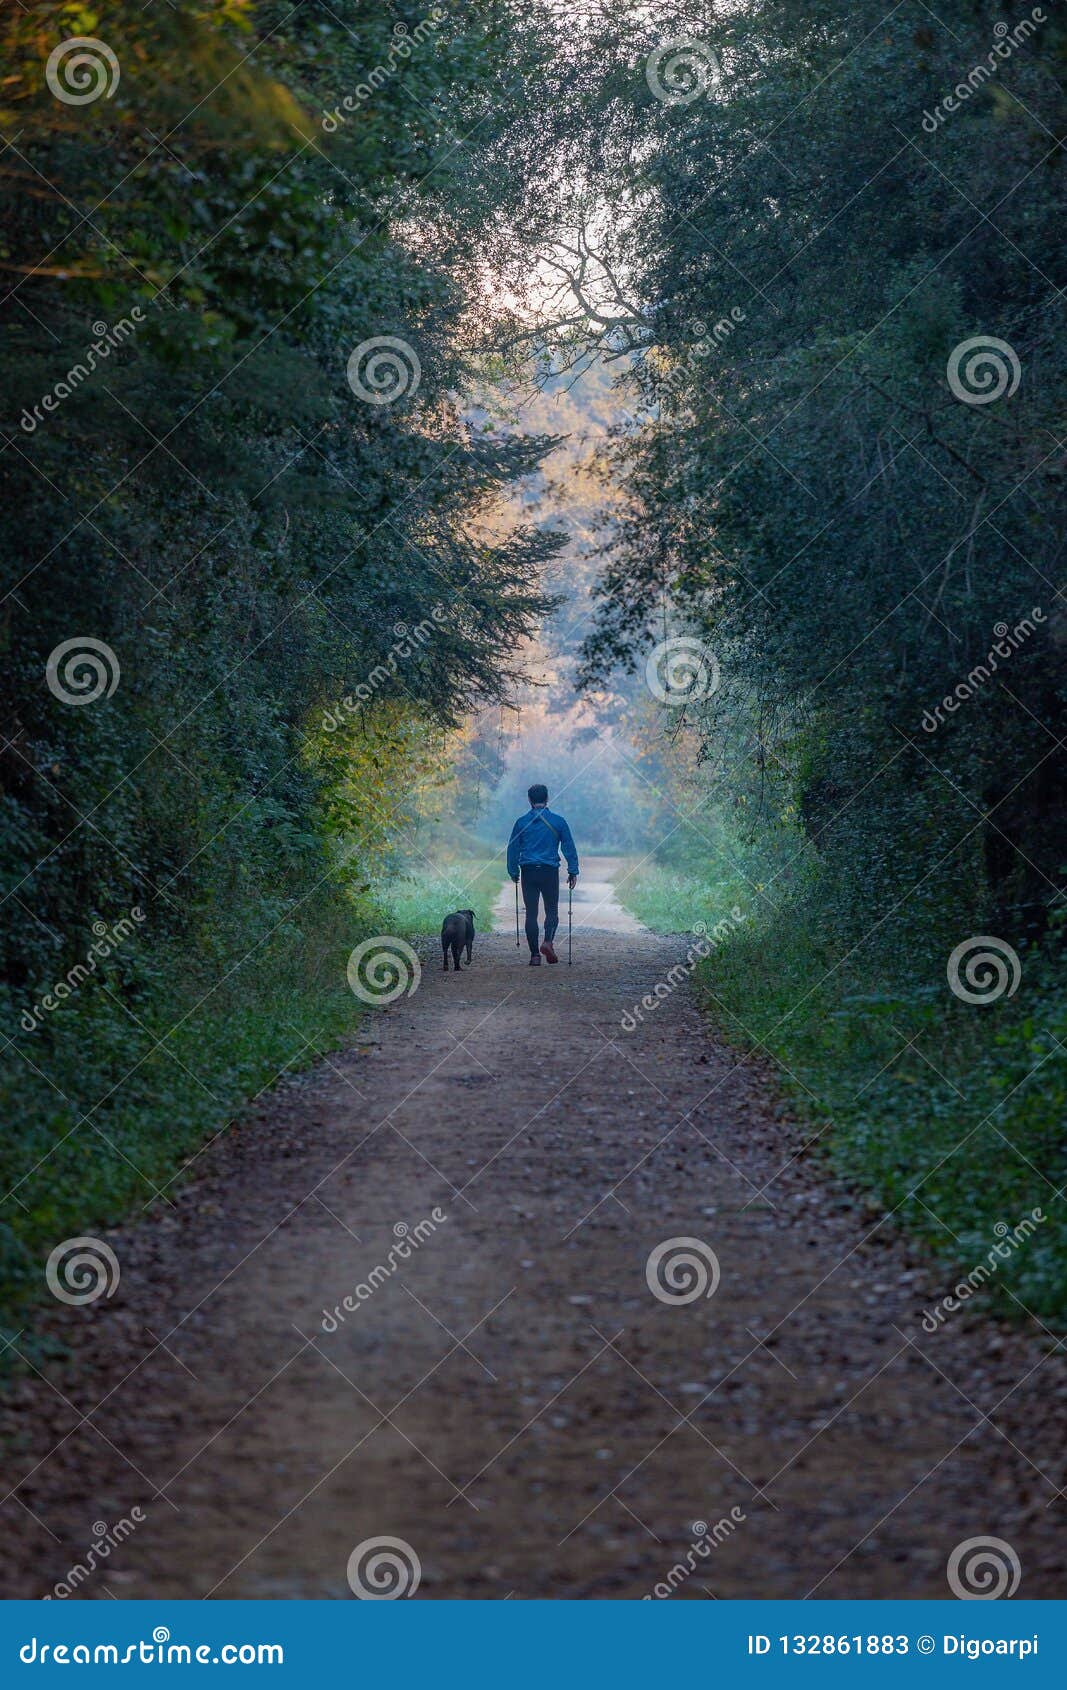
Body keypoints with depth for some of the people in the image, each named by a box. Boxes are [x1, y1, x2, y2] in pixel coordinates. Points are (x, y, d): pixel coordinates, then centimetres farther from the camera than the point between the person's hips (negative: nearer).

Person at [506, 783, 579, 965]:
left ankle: (535, 954, 2)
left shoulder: (521, 822, 2)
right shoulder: (557, 821, 0)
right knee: (552, 911, 10)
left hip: (528, 872, 1)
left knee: (531, 914, 6)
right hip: (550, 872, -1)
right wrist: (573, 871, 8)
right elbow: (569, 848, 2)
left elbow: (513, 849, 5)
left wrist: (514, 872, 15)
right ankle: (548, 942, -16)